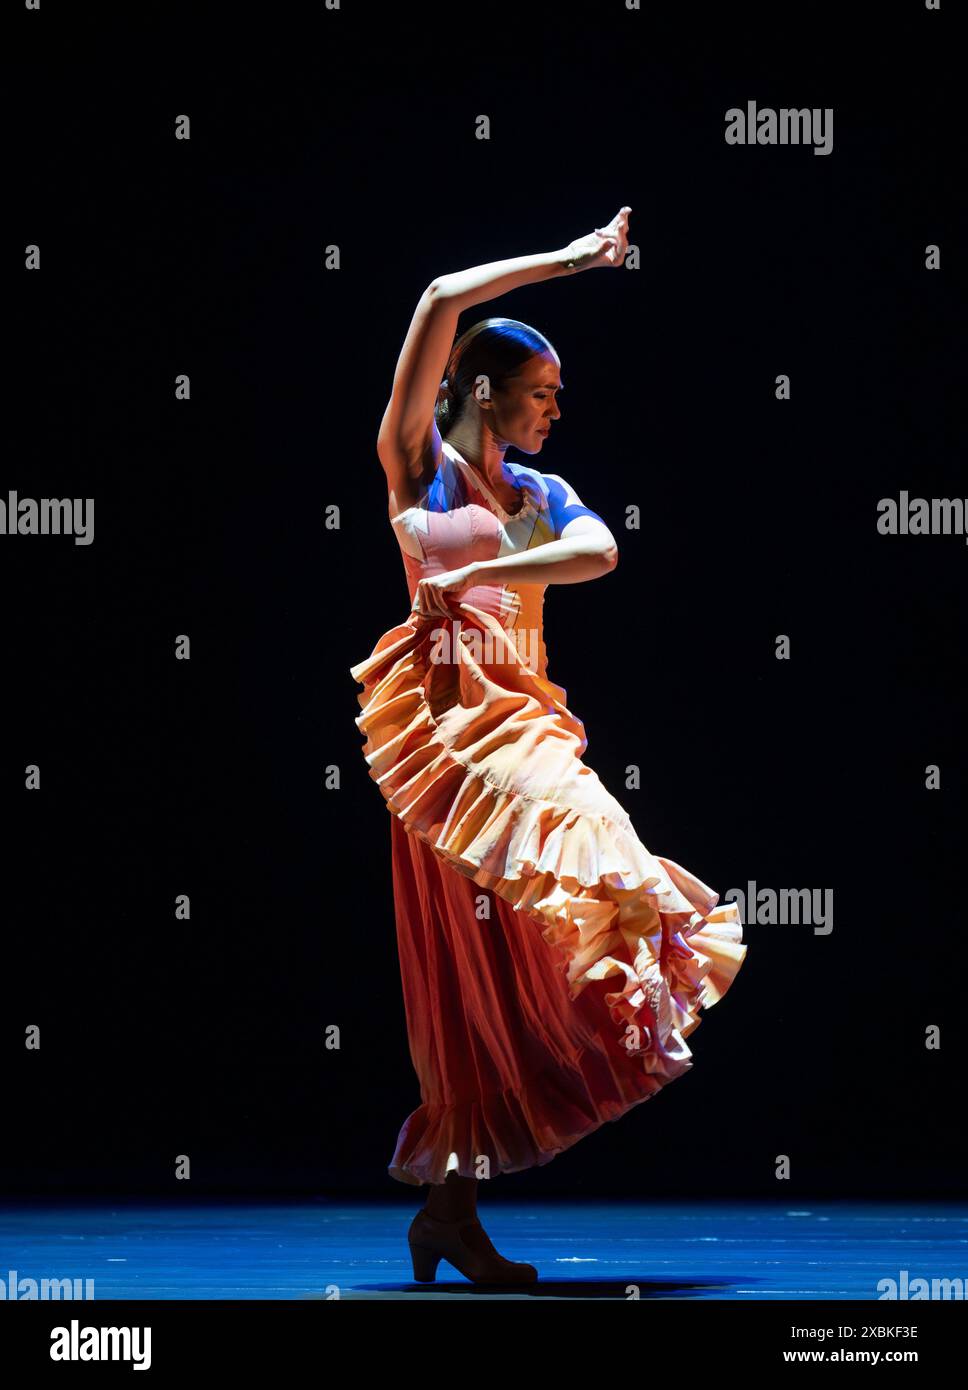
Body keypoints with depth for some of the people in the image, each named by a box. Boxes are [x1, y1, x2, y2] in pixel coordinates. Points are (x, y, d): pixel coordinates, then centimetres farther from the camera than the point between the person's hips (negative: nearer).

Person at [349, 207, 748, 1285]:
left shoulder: (545, 496, 21)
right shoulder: (418, 463, 6)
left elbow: (600, 554, -2)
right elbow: (442, 300, -5)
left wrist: (479, 574, -13)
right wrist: (566, 263, 0)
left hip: (524, 717, 6)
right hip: (448, 711, -6)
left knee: (499, 959, -1)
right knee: (475, 951, -24)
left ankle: (451, 1208, 1)